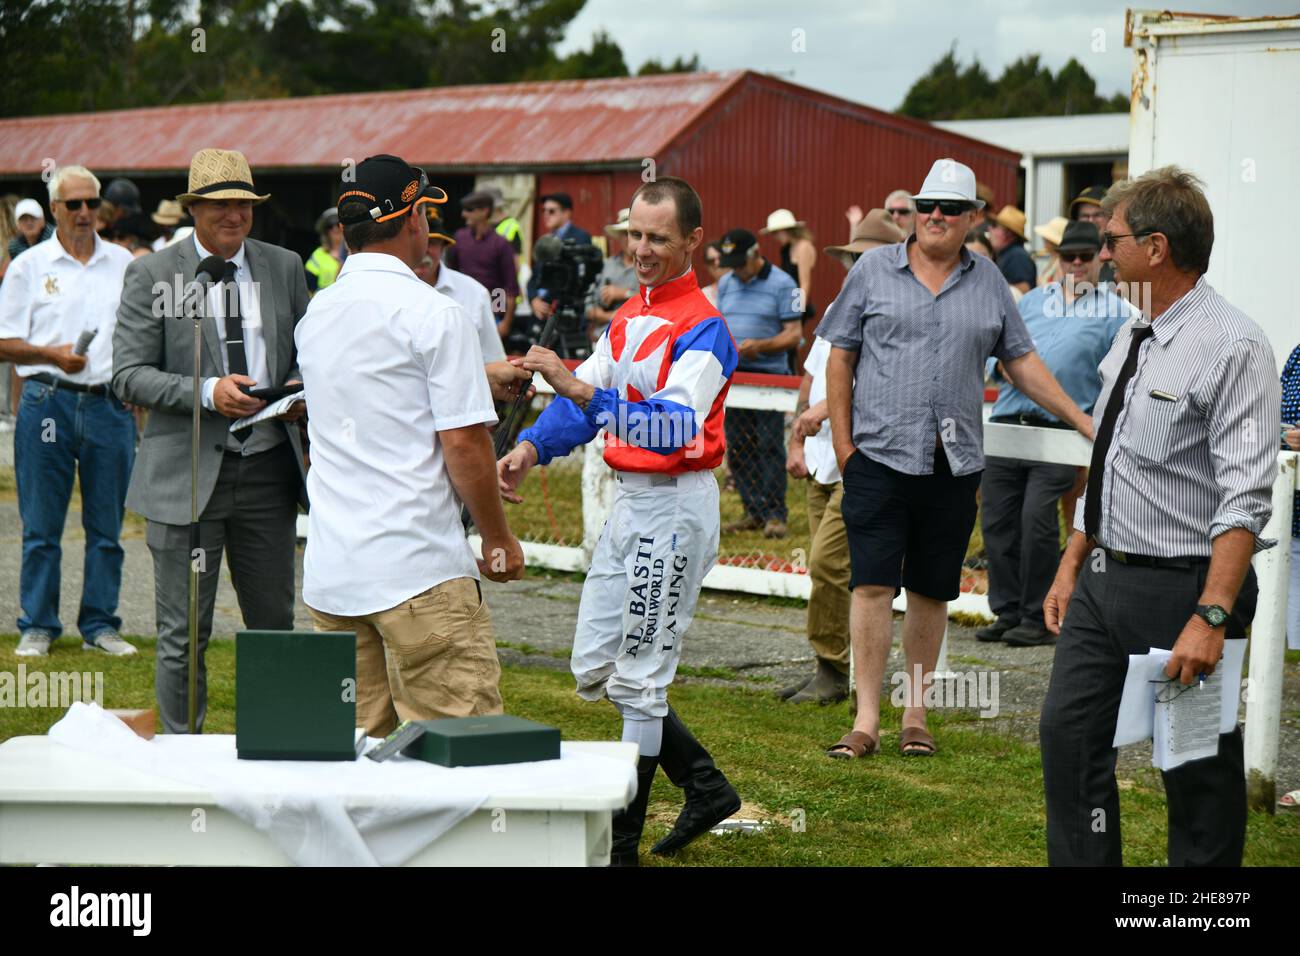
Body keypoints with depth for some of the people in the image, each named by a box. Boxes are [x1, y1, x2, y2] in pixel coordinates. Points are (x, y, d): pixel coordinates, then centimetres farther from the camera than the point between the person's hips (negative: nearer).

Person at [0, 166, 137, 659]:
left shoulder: (122, 263, 11)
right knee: (41, 526, 1)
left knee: (107, 525, 5)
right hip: (48, 401, -2)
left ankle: (100, 625, 13)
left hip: (110, 402, 2)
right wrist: (53, 354, -14)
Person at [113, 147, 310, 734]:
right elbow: (128, 375, -7)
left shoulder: (285, 268, 9)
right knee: (182, 635, 2)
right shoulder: (152, 275, -2)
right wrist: (207, 393, -20)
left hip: (268, 470, 4)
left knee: (275, 626, 11)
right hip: (187, 476, -4)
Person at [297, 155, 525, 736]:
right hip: (418, 569, -7)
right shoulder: (434, 313, -9)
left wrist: (486, 374, 38)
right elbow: (463, 443, -12)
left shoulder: (314, 316, 12)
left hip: (330, 571, 7)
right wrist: (499, 541, 1)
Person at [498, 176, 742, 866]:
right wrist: (531, 447, -5)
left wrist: (580, 389, -41)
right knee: (594, 671, 14)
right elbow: (585, 397, 14)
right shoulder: (629, 317, 14)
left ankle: (622, 845, 5)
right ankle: (707, 787, 26)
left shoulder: (701, 329, -16)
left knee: (639, 680, -4)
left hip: (675, 505, -9)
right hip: (628, 500, 9)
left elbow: (675, 426, -31)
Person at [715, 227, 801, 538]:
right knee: (738, 448, 6)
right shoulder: (725, 284, 14)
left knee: (770, 446, -7)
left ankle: (775, 514, -2)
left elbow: (794, 335, -5)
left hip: (769, 375, -6)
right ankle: (754, 511, 14)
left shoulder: (781, 284, -3)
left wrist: (760, 346, -20)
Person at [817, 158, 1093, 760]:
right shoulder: (873, 270, 4)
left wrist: (1084, 423, 10)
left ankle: (916, 713, 18)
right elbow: (841, 356, 7)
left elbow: (1022, 362, 15)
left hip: (954, 463, 2)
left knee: (931, 592, 7)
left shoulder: (988, 281, 11)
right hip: (880, 457, -2)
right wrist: (842, 442, 0)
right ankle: (866, 720, -5)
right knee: (873, 585, -8)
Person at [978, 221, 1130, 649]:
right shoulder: (1031, 301, 20)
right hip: (1008, 424, 5)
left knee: (1037, 520, -12)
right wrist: (1004, 366, -1)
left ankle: (1038, 618, -1)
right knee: (997, 518, 4)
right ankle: (1007, 611, 15)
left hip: (1059, 432, -5)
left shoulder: (1115, 312, 6)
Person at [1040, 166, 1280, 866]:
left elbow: (1246, 500, -23)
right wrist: (1071, 565, 16)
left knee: (1198, 768, 4)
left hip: (1181, 588, -8)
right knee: (1068, 734, 8)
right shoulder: (1131, 337, 10)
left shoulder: (1233, 347, -17)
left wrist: (1211, 617, -29)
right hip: (1103, 579, 8)